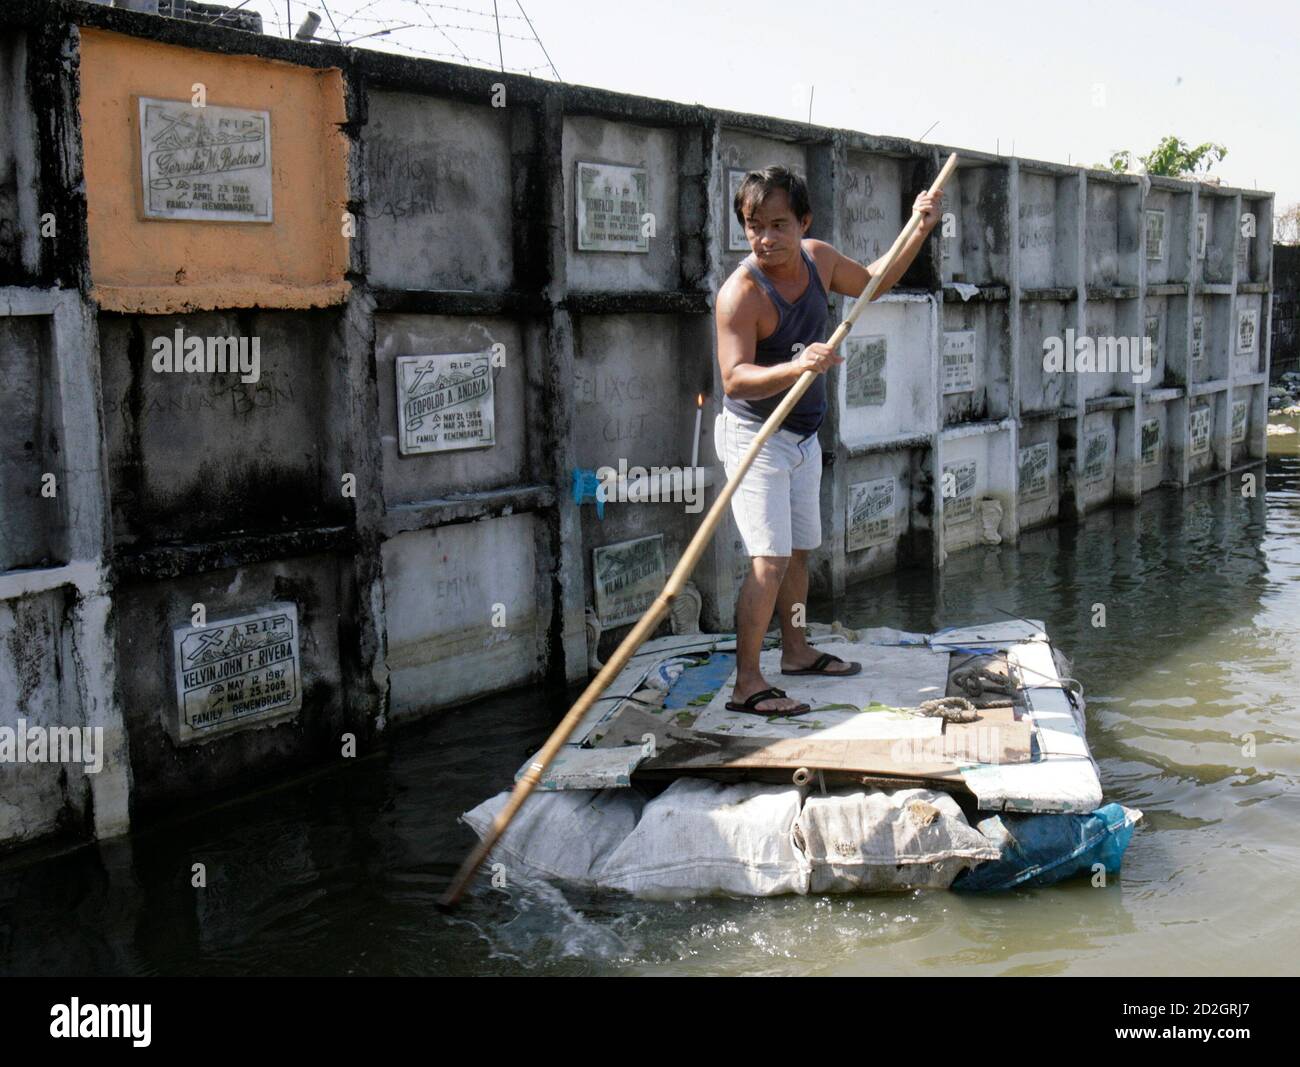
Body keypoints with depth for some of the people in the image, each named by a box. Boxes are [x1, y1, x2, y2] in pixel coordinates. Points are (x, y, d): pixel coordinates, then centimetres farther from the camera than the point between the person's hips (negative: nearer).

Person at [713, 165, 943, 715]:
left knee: (799, 548, 19)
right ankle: (746, 683, -11)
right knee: (769, 560, -15)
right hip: (755, 436, -8)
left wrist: (919, 229, 12)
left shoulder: (818, 257, 0)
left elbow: (873, 281, 20)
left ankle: (796, 650, 36)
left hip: (804, 436, 8)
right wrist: (797, 367, -49)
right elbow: (734, 379, -34)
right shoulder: (741, 292, -25)